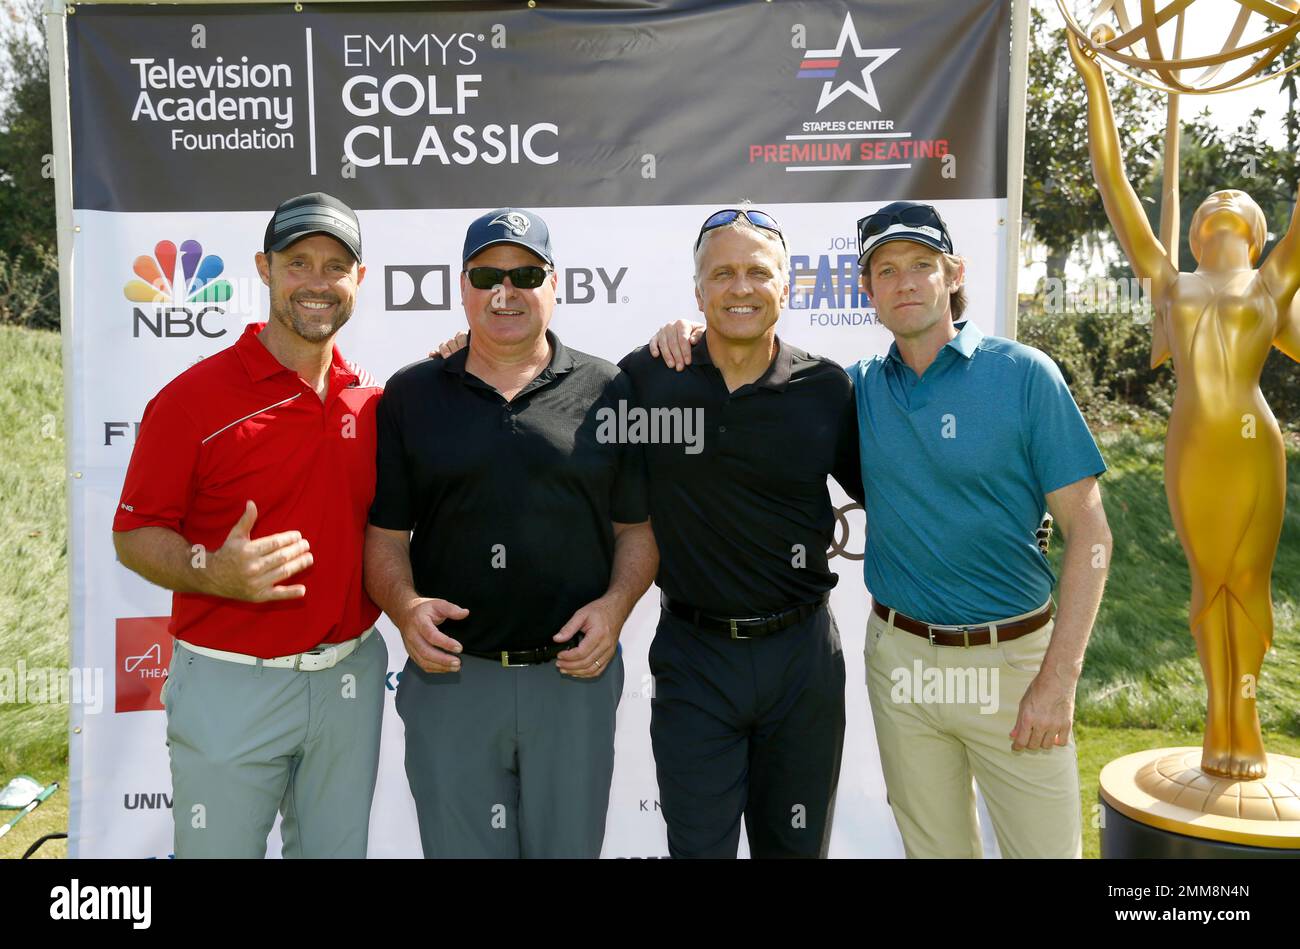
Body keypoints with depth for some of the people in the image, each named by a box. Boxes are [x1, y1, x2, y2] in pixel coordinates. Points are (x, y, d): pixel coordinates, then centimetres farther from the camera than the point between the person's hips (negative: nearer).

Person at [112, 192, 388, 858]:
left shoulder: (372, 400, 4)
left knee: (338, 849, 20)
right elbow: (133, 535, -7)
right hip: (231, 685, -4)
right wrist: (214, 572, -27)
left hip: (349, 681, 5)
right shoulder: (194, 397, -11)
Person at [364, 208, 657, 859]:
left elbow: (638, 525, 5)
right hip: (448, 676, 0)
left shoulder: (607, 391, 2)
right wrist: (406, 608, -14)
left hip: (575, 675, 0)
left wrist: (616, 604, -12)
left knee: (569, 846, 17)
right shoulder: (411, 395, 3)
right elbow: (385, 534, 4)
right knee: (459, 845, 15)